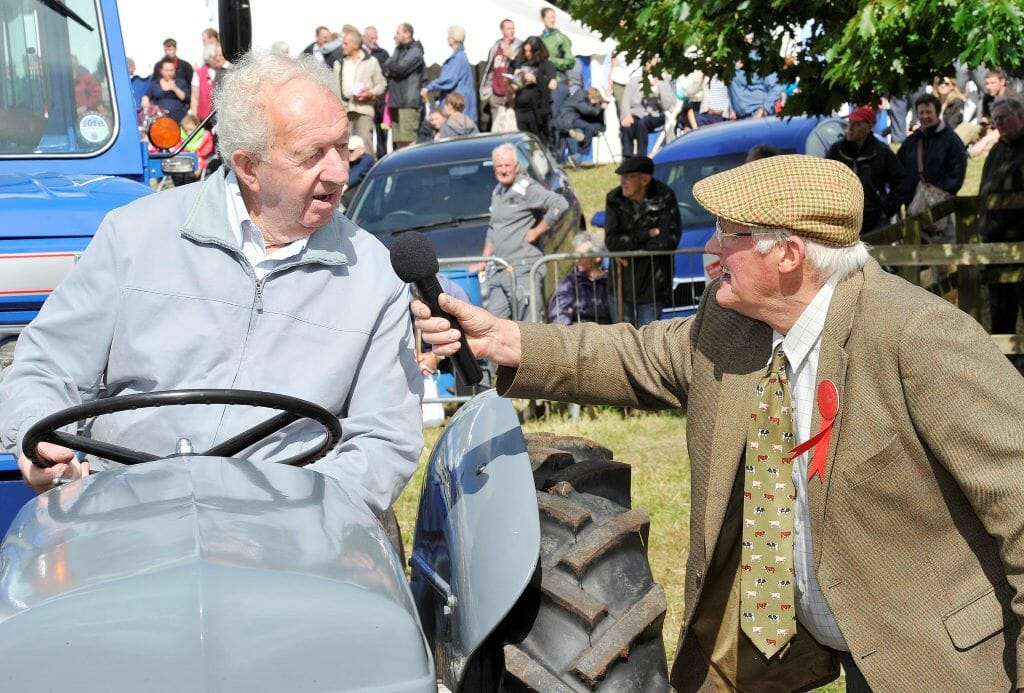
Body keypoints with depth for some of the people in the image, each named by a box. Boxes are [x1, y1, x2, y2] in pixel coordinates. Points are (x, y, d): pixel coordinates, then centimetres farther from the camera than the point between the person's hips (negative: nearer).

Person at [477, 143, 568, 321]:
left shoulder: (527, 188, -9)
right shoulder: (497, 192, 18)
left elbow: (560, 205, -24)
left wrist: (537, 231, -16)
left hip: (523, 268, -9)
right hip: (498, 271, 9)